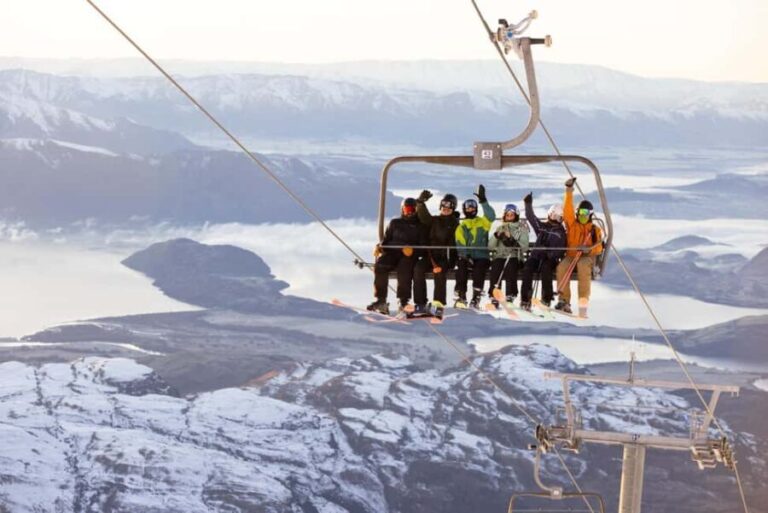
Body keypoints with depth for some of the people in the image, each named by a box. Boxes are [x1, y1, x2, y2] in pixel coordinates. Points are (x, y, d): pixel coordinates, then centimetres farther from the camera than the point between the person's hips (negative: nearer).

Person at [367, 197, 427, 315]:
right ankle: (381, 300, -30)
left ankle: (404, 302, -34)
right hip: (392, 251, 2)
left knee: (404, 269, -38)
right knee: (380, 266, -31)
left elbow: (423, 245, 7)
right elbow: (386, 239, 23)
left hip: (409, 255, -2)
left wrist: (413, 250, -13)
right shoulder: (395, 223, 26)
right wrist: (379, 247, 0)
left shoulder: (419, 226, 18)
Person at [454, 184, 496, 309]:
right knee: (461, 266, -29)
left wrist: (483, 201, -21)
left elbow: (491, 216, -11)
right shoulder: (461, 227, 15)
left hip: (481, 257, -1)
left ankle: (476, 298, -27)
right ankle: (460, 296, -26)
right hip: (466, 257, 1)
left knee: (479, 269, -31)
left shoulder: (482, 223, 11)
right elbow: (460, 244, 3)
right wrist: (465, 255, -16)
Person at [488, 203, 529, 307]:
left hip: (514, 257, -2)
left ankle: (510, 297, -35)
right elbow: (490, 246, 11)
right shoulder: (500, 228, 20)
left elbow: (524, 247, -2)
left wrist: (512, 240, -14)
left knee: (510, 266, -36)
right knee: (495, 266, -31)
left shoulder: (522, 228, 10)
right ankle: (494, 297, -32)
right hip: (500, 256, 2)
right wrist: (497, 236, -6)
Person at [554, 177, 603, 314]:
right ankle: (564, 301, -35)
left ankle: (583, 300, -42)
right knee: (562, 267, -32)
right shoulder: (572, 224, 13)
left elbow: (598, 248, 6)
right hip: (571, 256, 1)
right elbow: (567, 210, 1)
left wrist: (589, 249, -18)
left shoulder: (595, 230, 12)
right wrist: (569, 191, -11)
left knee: (582, 265, -38)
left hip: (587, 257, -1)